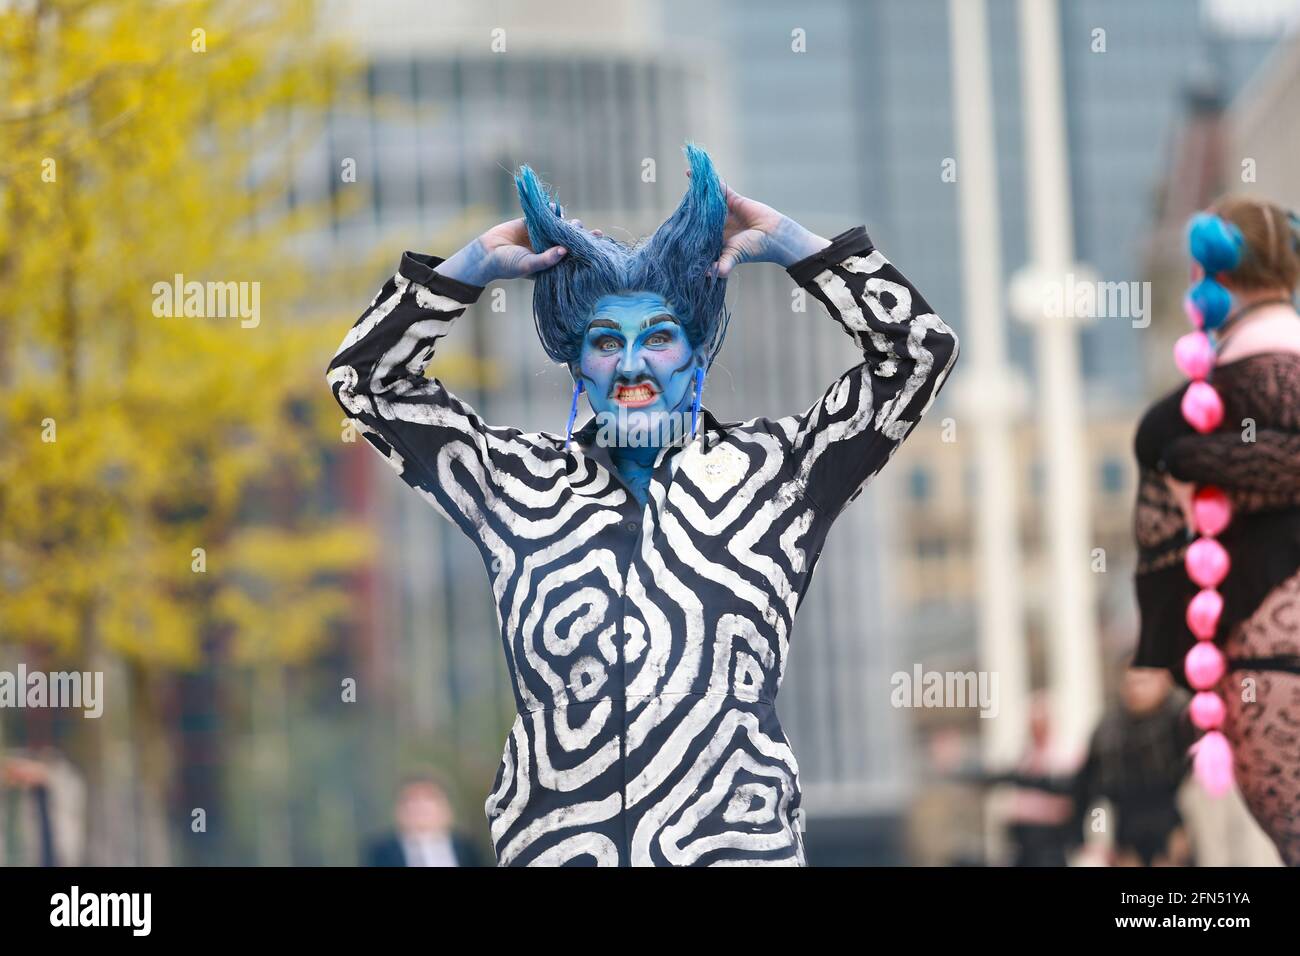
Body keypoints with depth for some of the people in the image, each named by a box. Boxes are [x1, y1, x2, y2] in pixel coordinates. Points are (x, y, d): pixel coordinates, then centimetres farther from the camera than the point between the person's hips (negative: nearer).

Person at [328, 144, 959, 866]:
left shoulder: (772, 472, 6)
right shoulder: (516, 483, 10)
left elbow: (918, 353, 3)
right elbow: (367, 380, 14)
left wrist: (790, 244, 3)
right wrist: (473, 267, 8)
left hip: (737, 843, -1)